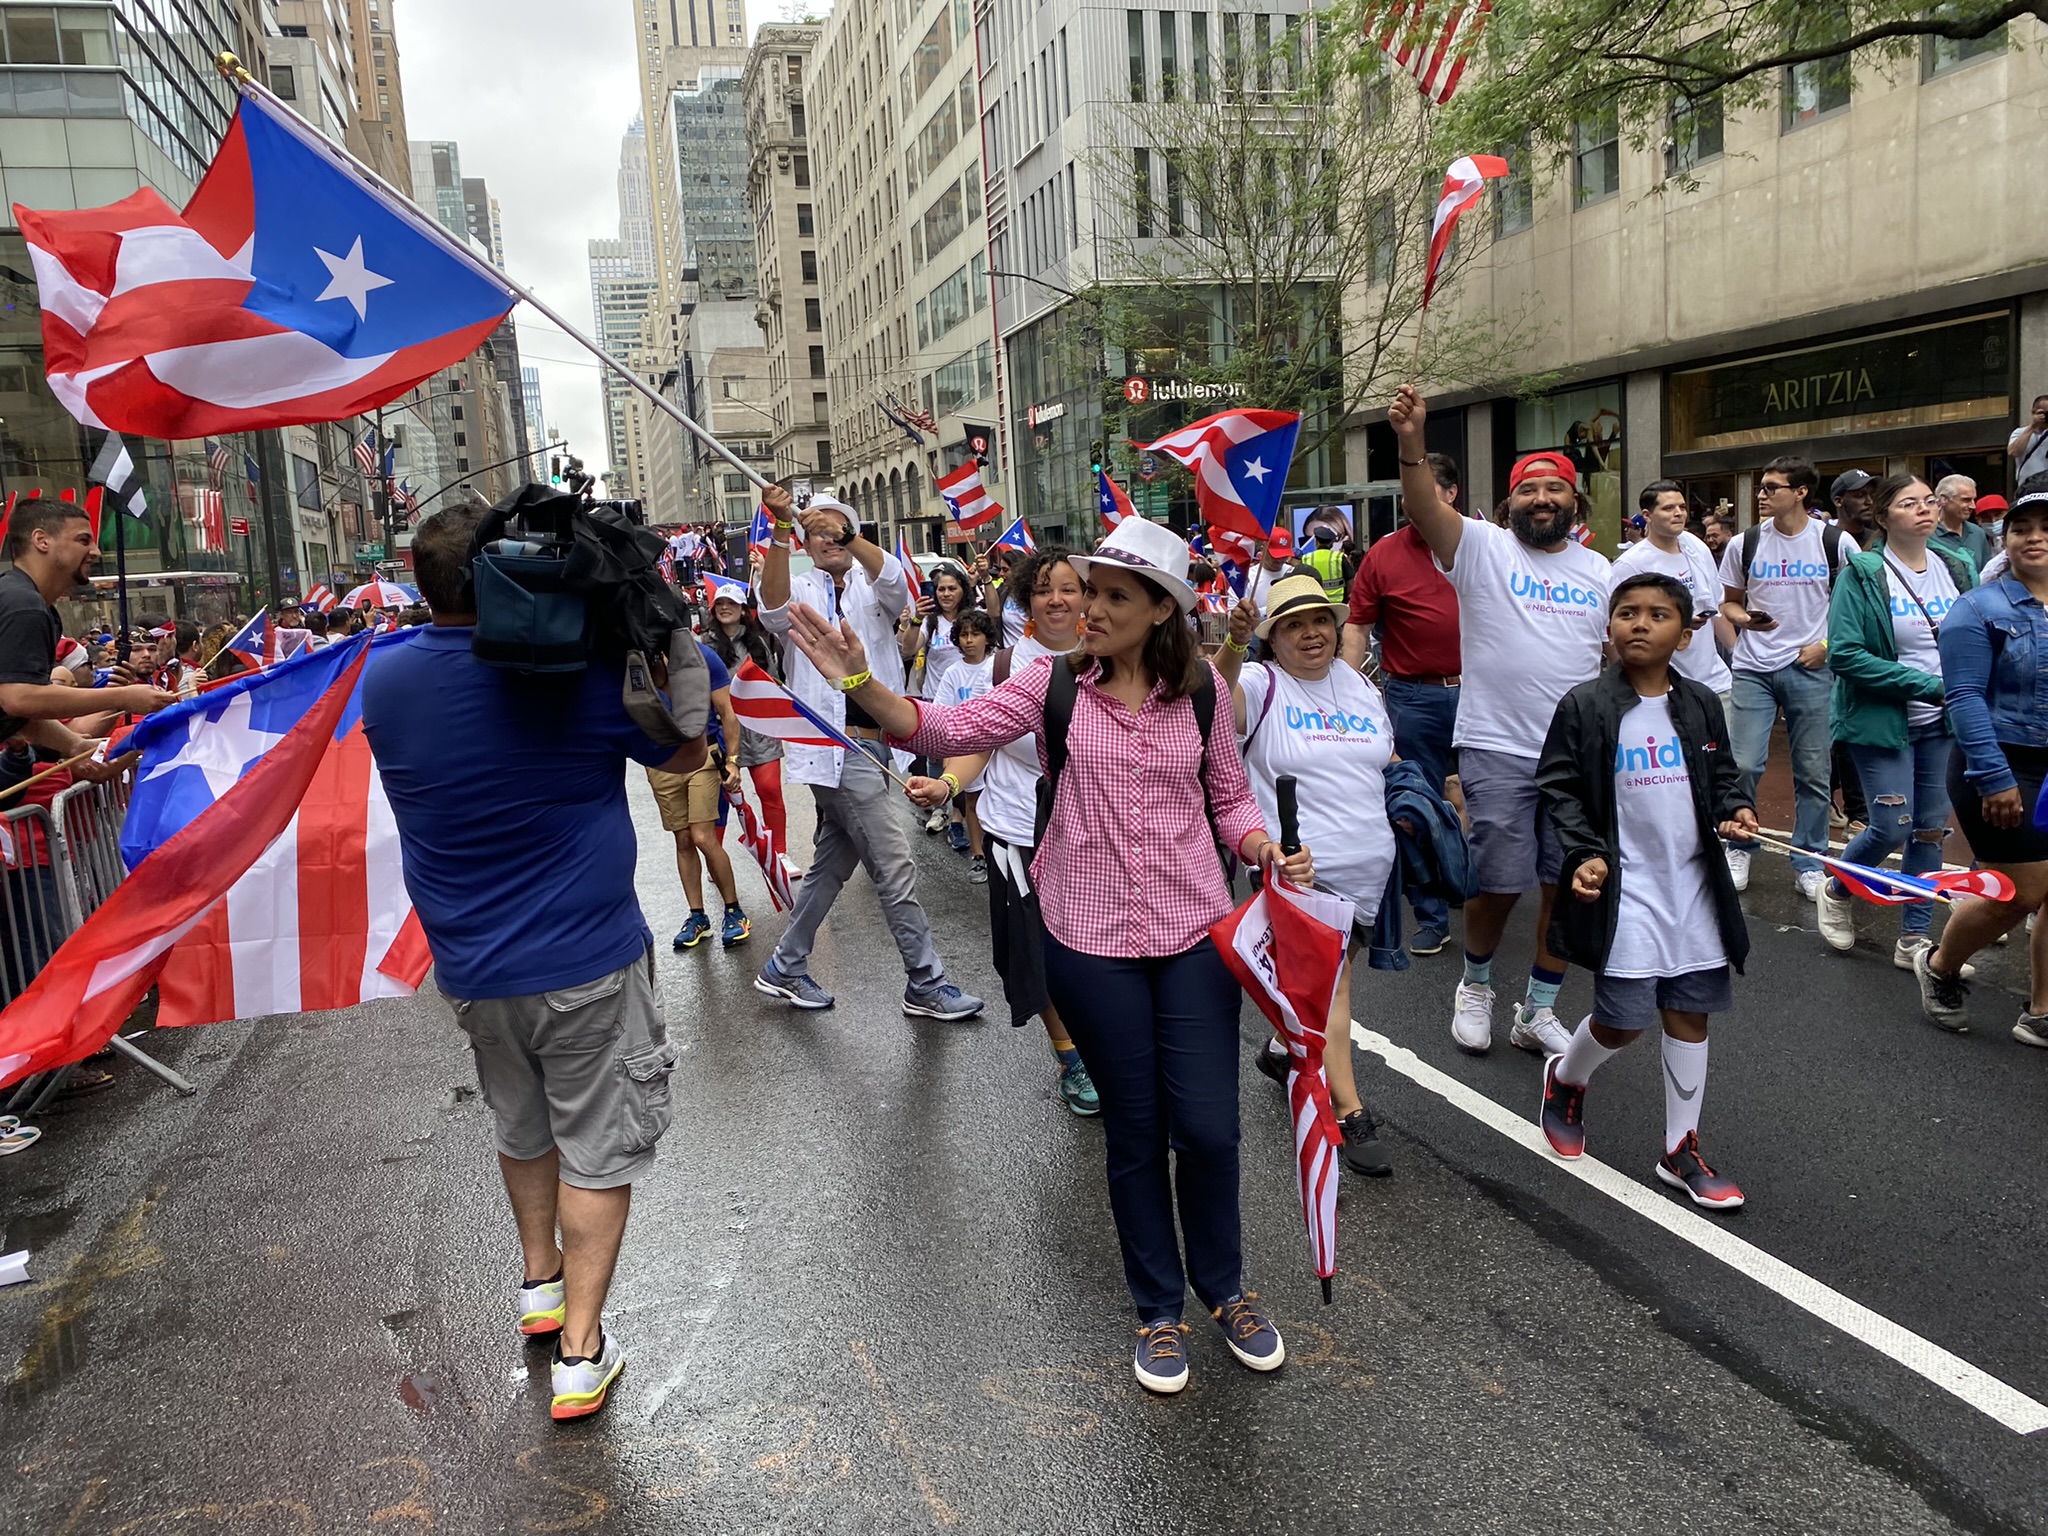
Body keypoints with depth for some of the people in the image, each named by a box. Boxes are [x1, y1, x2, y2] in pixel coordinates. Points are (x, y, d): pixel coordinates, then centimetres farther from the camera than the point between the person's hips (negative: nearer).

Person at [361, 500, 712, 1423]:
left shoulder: (385, 681, -6)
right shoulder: (581, 670, -17)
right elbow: (686, 757, -2)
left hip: (469, 966, 5)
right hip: (586, 959, -4)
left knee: (521, 1127, 27)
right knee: (597, 1148, 9)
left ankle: (539, 1282, 43)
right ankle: (580, 1352, 13)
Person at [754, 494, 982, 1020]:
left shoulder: (871, 587, 11)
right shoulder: (802, 591, 1)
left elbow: (894, 581, -13)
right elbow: (774, 607, -24)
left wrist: (848, 536, -30)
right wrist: (780, 531, -35)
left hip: (870, 747, 6)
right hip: (839, 747, -6)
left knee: (832, 864, 16)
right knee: (895, 871, -4)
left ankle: (784, 969, 30)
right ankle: (926, 984, 7)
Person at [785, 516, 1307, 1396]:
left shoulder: (1200, 689, 0)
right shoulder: (1055, 684, -4)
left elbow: (1228, 797, 9)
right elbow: (946, 731, -15)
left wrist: (1266, 850, -11)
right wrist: (860, 682, -29)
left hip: (1196, 935, 1)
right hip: (1090, 943, -1)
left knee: (1208, 1128, 5)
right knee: (1134, 1131, 11)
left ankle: (1224, 1289, 34)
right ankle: (1158, 1310, 33)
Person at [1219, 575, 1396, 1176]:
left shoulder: (1360, 686, 12)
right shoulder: (1262, 684, -6)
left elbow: (1387, 760, 25)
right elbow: (1215, 698, -30)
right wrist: (1235, 642, -48)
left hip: (1367, 867, 6)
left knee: (1323, 978, 17)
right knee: (1327, 983, -7)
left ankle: (1284, 1050, 41)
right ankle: (1351, 1115, 1)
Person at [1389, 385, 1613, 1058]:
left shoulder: (1598, 571, 11)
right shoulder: (1483, 548, -2)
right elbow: (1428, 507, -21)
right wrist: (1411, 442, -37)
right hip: (1497, 750, -4)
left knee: (1568, 889, 8)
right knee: (1499, 885, 0)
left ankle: (1538, 1012, 24)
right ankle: (1475, 986, 28)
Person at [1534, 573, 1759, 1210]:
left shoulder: (1701, 704, 5)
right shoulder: (1584, 707, -7)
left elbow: (1722, 774, 17)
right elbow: (1560, 789, -5)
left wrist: (1736, 809, -3)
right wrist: (1585, 854, -16)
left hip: (1693, 885, 5)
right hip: (1624, 890, -4)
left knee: (1689, 1016, 10)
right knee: (1623, 1021, -4)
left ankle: (1681, 1153, 24)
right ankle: (1565, 1078, 30)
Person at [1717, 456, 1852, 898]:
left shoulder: (1836, 543, -1)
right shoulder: (1745, 544, 2)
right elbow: (1728, 602, 12)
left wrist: (1828, 644, -5)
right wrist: (1745, 619, -10)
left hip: (1809, 668, 0)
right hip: (1753, 668, 0)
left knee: (1813, 771, 5)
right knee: (1743, 764, -4)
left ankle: (1808, 862, 17)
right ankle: (1738, 849, 16)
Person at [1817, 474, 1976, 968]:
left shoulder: (1958, 569, 5)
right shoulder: (1862, 574, -11)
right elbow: (1844, 655, -17)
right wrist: (1930, 685, -19)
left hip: (1941, 723, 5)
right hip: (1882, 721, -5)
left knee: (1931, 829, 8)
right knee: (1892, 828, -6)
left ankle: (1914, 939, 19)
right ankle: (1837, 892, 23)